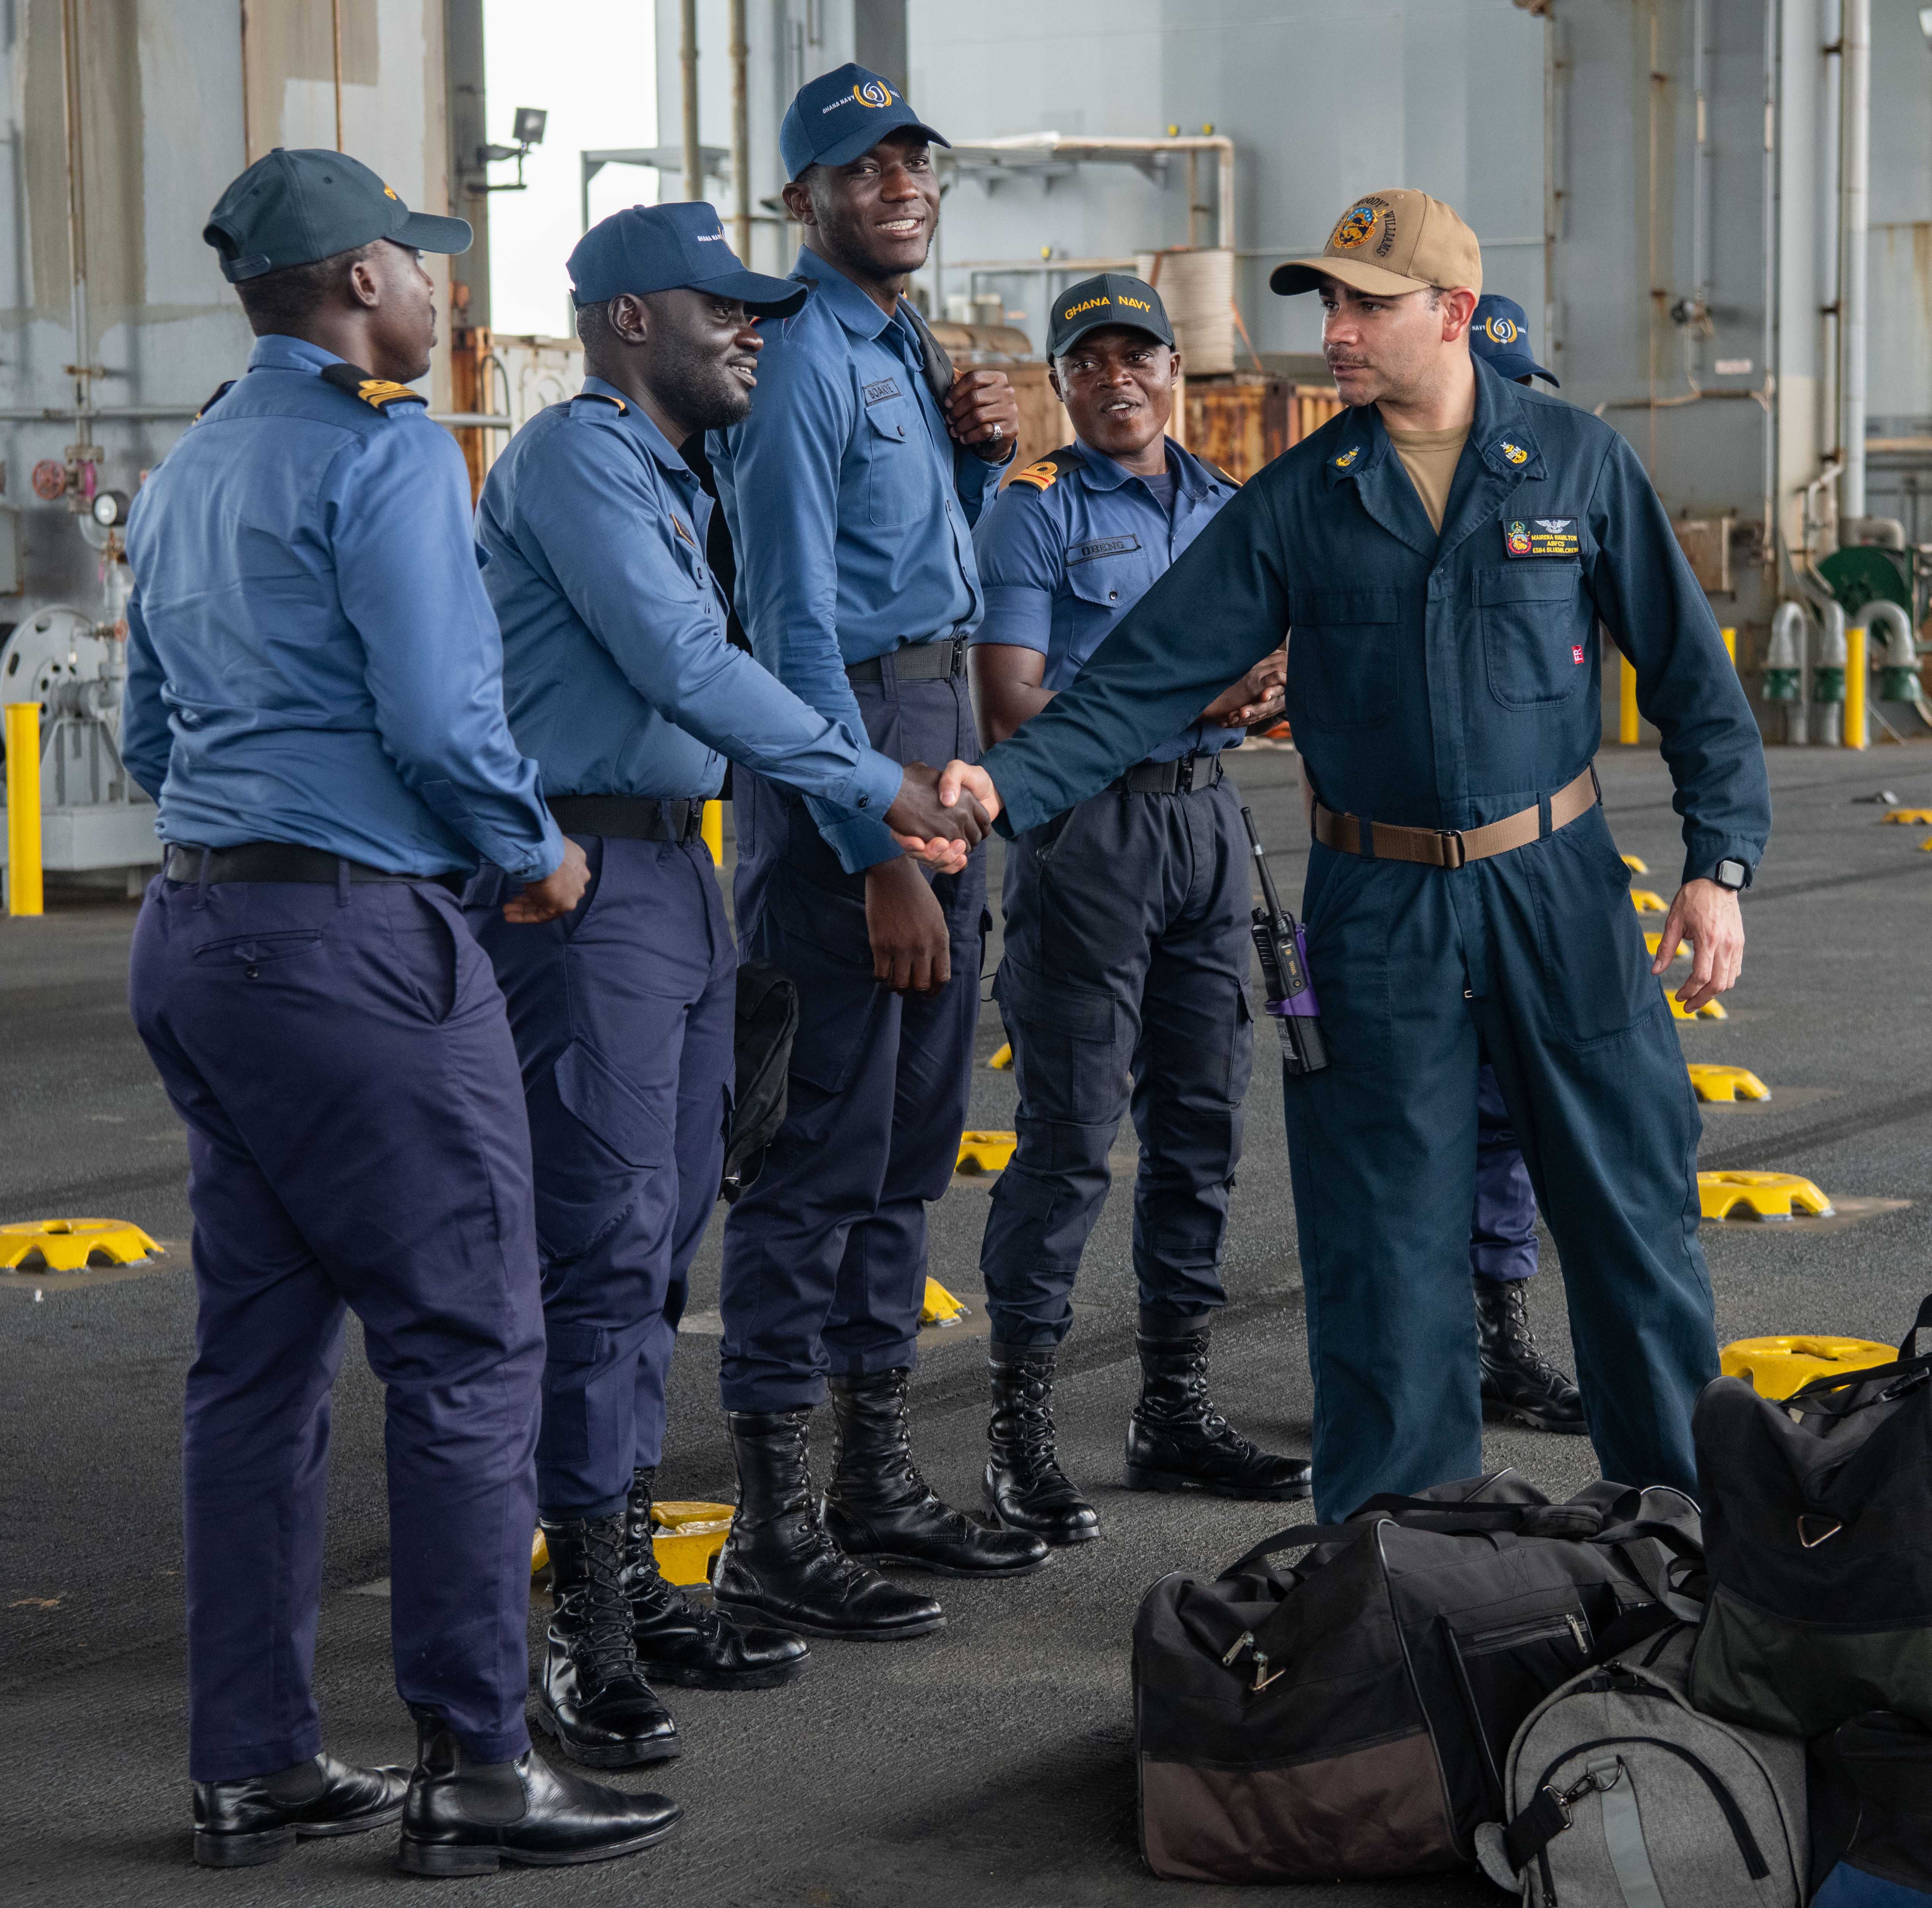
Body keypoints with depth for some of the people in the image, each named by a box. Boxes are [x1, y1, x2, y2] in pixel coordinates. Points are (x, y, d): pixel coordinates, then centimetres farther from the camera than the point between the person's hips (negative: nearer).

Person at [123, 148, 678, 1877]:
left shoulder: (187, 471, 19)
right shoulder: (383, 450, -10)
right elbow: (440, 717, -17)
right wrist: (539, 855, -2)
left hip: (196, 930, 9)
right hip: (355, 938, -9)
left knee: (260, 1347, 11)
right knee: (466, 1343, -4)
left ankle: (252, 1763, 14)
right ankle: (474, 1763, -2)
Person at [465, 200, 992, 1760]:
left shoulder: (672, 478, 20)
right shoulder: (574, 458, -10)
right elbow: (681, 667, -17)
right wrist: (881, 787, -14)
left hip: (678, 874, 10)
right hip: (583, 880, -10)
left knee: (661, 1240, 11)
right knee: (603, 1249, -10)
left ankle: (633, 1582, 18)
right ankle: (587, 1636, -6)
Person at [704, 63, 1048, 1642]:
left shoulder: (910, 350, 16)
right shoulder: (800, 361, -12)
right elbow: (796, 624, -19)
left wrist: (982, 456, 5)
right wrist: (878, 854, -22)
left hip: (936, 737, 10)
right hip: (836, 746, -10)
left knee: (914, 1139, 14)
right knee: (825, 1142, -9)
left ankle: (881, 1481, 24)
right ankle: (776, 1534, -4)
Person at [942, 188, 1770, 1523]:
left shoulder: (1579, 464, -1)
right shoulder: (1297, 503, 0)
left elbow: (1691, 673, 4)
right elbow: (1146, 681, -4)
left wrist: (1720, 862, -3)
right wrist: (1005, 786, -17)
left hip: (1559, 891, 0)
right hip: (1379, 913, 0)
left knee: (1635, 1215, 7)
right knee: (1388, 1258, 3)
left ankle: (1683, 1510, 25)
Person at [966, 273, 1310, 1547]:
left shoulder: (1229, 508, 16)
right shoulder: (1037, 513, -3)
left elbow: (1272, 655, 17)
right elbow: (1013, 707, -11)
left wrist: (1270, 693, -7)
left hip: (1209, 820, 6)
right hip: (1087, 826, -6)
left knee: (1202, 1124, 9)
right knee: (1071, 1132, -7)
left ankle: (1177, 1408, 19)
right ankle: (1023, 1429, -1)